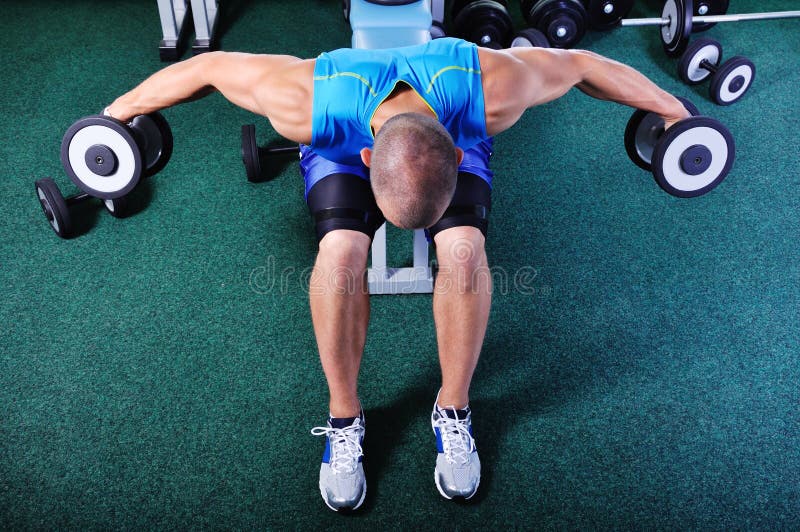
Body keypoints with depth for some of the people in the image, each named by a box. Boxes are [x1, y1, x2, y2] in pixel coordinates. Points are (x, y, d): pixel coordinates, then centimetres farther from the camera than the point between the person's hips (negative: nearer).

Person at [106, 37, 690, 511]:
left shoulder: (488, 93, -40)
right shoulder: (310, 104, -41)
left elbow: (581, 63, -20)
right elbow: (210, 65, -24)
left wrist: (674, 110, -7)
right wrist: (123, 109, -9)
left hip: (455, 136, 1)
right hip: (344, 147, 0)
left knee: (464, 248, -30)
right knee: (341, 250, -31)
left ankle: (454, 409, -6)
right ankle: (344, 416, -7)